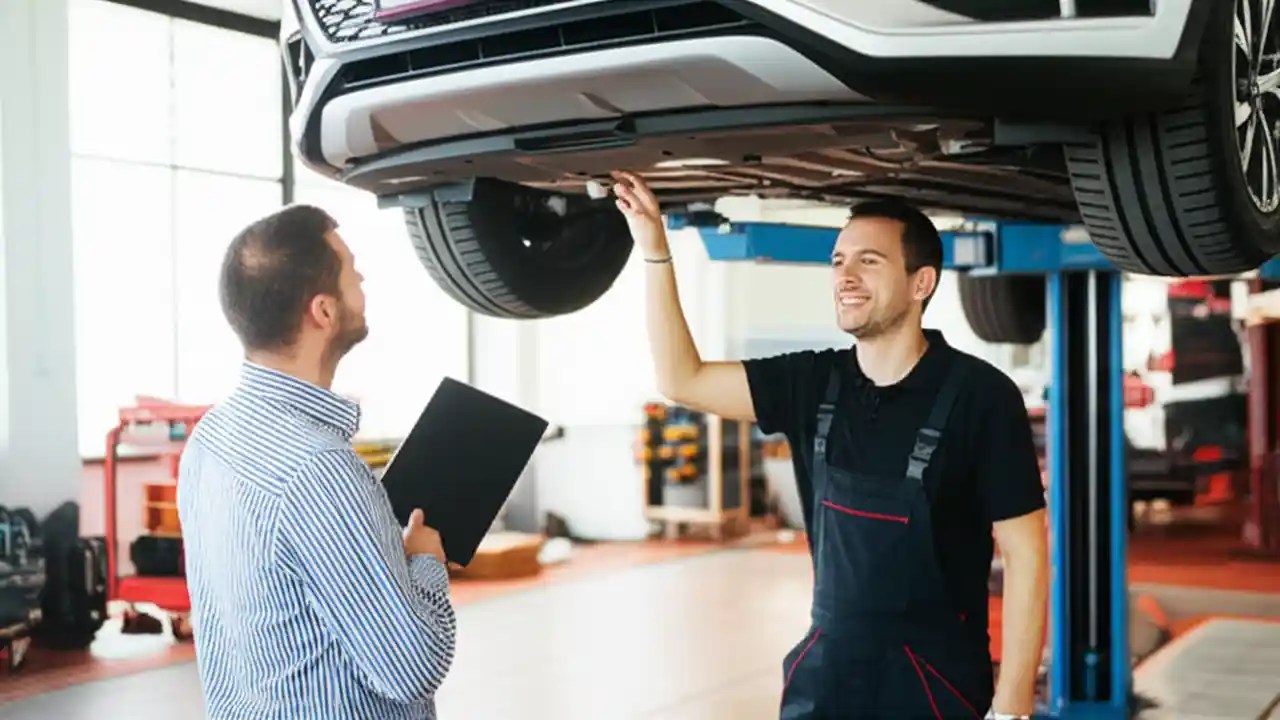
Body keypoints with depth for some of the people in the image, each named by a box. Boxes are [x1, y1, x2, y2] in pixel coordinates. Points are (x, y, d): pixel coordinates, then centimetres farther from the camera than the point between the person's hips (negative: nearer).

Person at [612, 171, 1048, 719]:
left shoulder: (979, 394, -12)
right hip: (823, 672, 5)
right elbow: (682, 381, 3)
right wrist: (655, 250, -3)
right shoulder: (814, 383, 1)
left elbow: (1025, 555, -11)